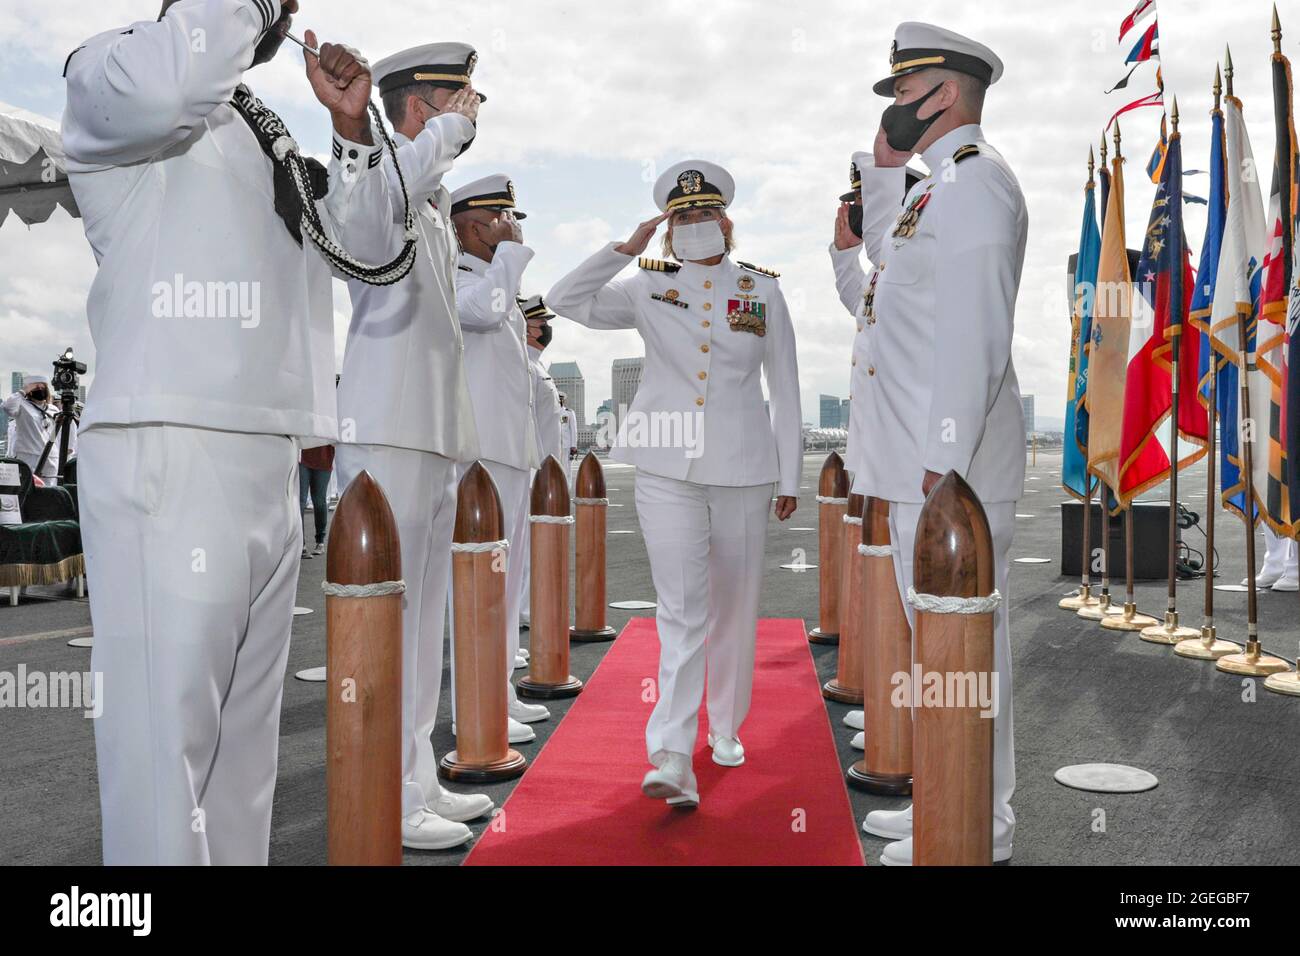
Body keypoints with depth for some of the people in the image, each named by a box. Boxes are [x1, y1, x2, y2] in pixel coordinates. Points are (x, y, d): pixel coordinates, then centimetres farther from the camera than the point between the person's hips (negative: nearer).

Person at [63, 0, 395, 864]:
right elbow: (167, 86, -18)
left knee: (245, 735, 11)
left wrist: (352, 127, 15)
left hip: (271, 464, 8)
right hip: (166, 454, -8)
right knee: (168, 731, -7)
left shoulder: (268, 138, 26)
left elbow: (366, 242, 26)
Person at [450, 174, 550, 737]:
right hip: (478, 448, -10)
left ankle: (499, 691, 21)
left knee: (507, 571, 12)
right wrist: (510, 250, -13)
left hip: (512, 448, 10)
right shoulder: (451, 278, -5)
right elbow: (484, 309, -28)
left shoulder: (501, 282, 24)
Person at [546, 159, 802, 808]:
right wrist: (627, 248, -3)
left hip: (743, 470, 1)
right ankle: (673, 760, -10)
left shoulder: (764, 292, 7)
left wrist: (789, 477, 5)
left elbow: (785, 391, 8)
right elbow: (564, 300, 1)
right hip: (668, 471, -1)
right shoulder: (648, 290, 7)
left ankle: (726, 728, 30)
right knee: (682, 611, -9)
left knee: (734, 608, 11)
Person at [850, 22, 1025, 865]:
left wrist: (944, 463, -22)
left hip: (949, 461, -10)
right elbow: (887, 261, 36)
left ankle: (980, 828, 11)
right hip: (915, 457, 10)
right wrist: (886, 167, 22)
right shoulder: (939, 185, 20)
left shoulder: (976, 179, -11)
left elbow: (974, 334, -20)